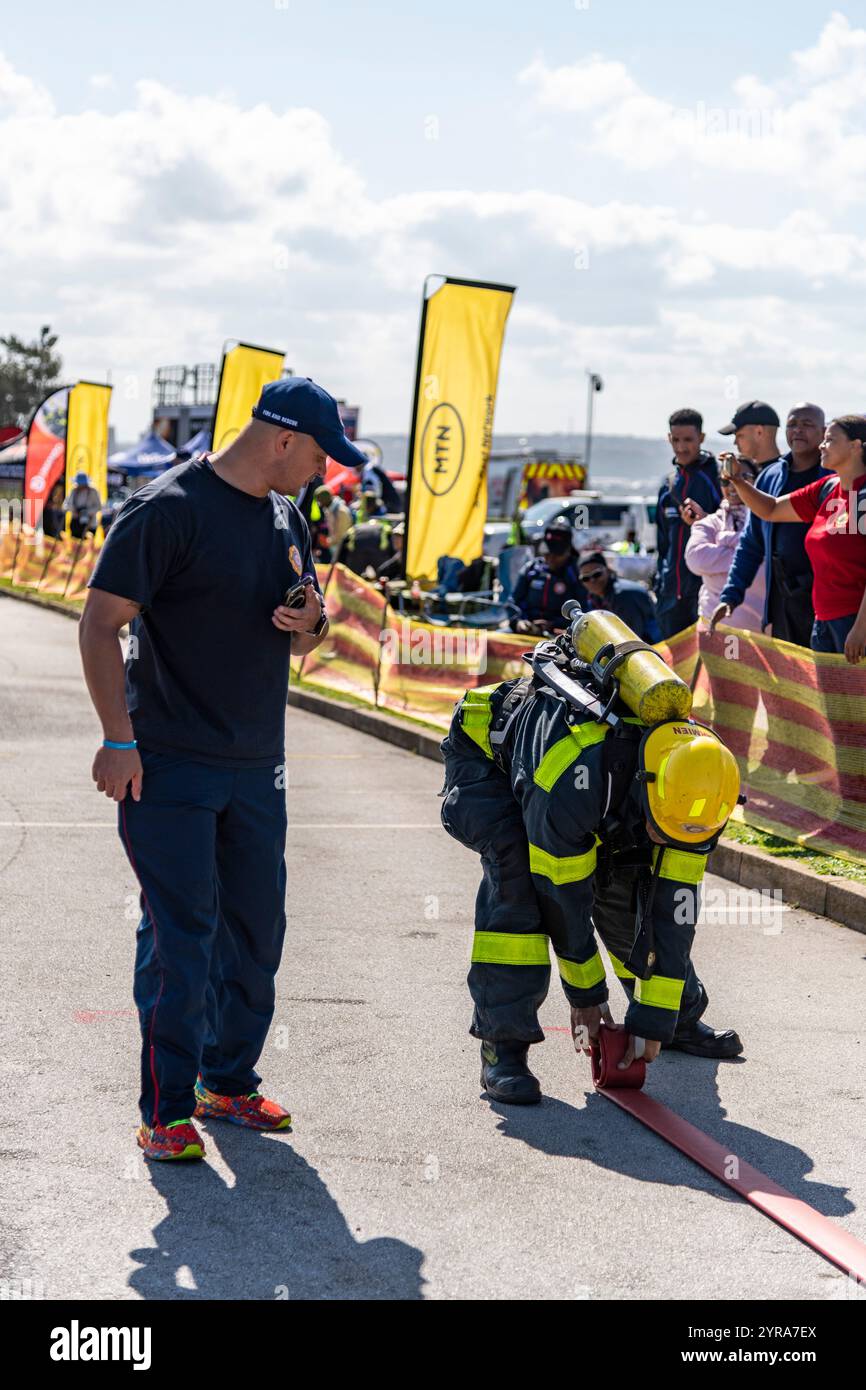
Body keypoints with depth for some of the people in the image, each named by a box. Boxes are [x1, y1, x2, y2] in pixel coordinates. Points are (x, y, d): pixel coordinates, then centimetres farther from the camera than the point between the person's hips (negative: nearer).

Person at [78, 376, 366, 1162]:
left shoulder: (286, 518, 13)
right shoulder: (168, 509, -12)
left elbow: (305, 640, 23)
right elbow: (101, 624, -13)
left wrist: (311, 624, -2)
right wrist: (119, 739, -19)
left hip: (257, 770, 8)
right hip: (169, 768, -7)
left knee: (257, 932, 12)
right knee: (180, 936, -6)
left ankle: (228, 1083, 26)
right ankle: (166, 1111, 3)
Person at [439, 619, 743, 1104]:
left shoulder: (697, 792, -27)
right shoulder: (573, 783, -45)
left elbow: (676, 909, -22)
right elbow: (562, 900, -30)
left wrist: (655, 1018, -20)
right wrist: (586, 994, -17)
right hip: (485, 753, -6)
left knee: (624, 885, -2)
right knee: (516, 872, -29)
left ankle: (683, 1015, 21)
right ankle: (503, 1042, -23)